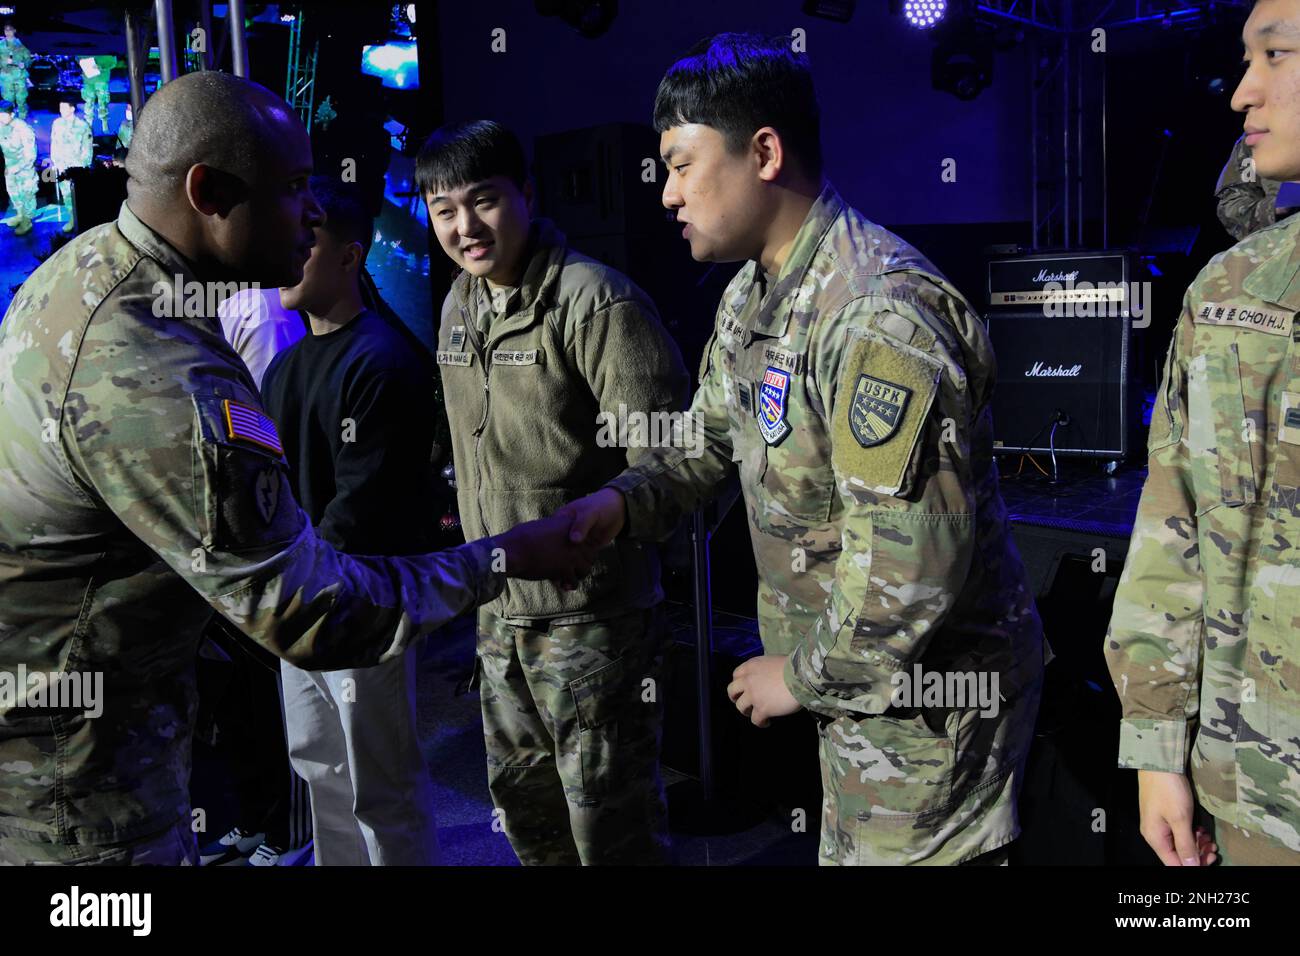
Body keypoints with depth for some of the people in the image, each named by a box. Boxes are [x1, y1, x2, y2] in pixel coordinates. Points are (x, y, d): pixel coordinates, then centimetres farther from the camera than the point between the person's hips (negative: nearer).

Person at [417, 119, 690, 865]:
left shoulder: (595, 302, -17)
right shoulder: (459, 305, 9)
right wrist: (483, 554, 14)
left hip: (591, 612, -8)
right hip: (499, 605, 8)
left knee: (608, 814, 5)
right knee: (522, 800, 22)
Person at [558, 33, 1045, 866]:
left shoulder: (877, 313, -28)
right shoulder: (752, 296, 6)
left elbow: (912, 562, -31)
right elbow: (710, 438, 16)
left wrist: (802, 677, -17)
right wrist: (624, 502, -3)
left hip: (928, 695, -9)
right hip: (856, 676, 9)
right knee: (849, 846, 23)